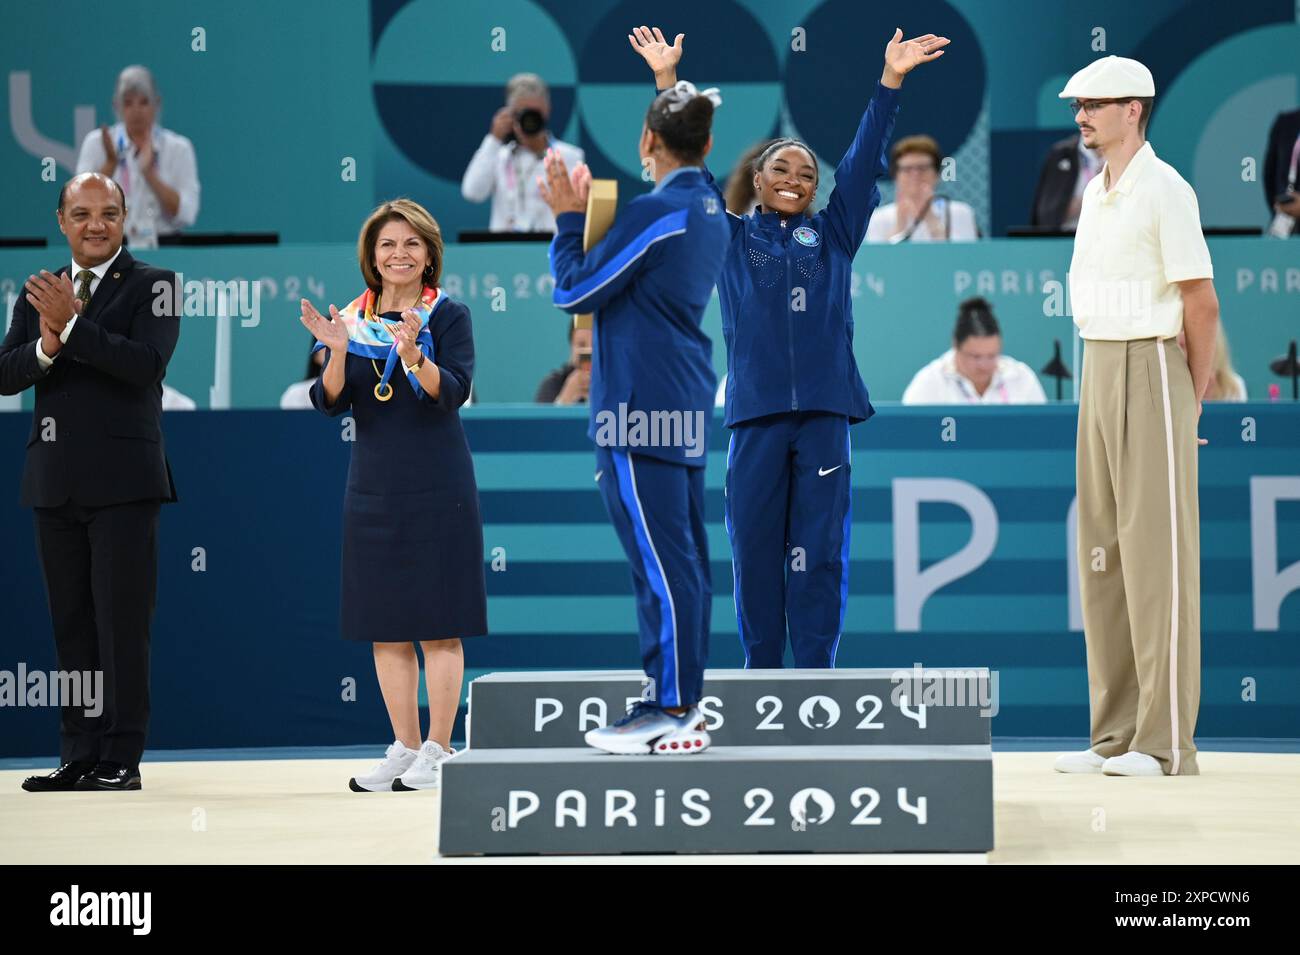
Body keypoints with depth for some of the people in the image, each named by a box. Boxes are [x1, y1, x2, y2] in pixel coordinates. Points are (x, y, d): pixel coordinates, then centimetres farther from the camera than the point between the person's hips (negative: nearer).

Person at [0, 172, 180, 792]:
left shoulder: (151, 286, -1)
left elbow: (146, 363, -16)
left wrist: (72, 325, -21)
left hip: (122, 479, -5)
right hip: (54, 480, 5)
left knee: (121, 623, -5)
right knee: (71, 625, 8)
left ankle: (122, 759, -1)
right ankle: (79, 757, 12)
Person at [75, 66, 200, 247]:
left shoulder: (179, 148, 6)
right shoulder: (96, 143, 7)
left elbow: (186, 215, -4)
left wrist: (150, 173, -13)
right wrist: (110, 163, -14)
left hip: (163, 248, 0)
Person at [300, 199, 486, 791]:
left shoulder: (447, 315, -2)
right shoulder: (352, 320, 8)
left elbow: (454, 391, -14)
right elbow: (330, 403, 0)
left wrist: (414, 356, -32)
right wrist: (337, 352, -19)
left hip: (438, 490, -4)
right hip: (374, 491, 4)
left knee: (438, 626, -3)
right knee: (386, 627, 7)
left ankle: (437, 752, 3)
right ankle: (405, 748, 16)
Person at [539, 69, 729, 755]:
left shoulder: (655, 212, -15)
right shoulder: (710, 210, 13)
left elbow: (575, 292, -10)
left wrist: (569, 218, 2)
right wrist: (588, 217, 19)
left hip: (641, 408, -9)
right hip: (687, 407, 9)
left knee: (659, 558, -9)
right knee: (682, 555, 10)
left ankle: (670, 713, -9)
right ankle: (686, 699, 14)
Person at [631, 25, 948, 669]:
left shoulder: (833, 236, 15)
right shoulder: (732, 237, 13)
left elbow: (864, 160, 8)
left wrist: (890, 83, 0)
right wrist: (668, 83, 0)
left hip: (824, 411, 0)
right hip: (755, 412, 0)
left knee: (819, 553, 0)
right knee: (755, 549, 2)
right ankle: (761, 678, 10)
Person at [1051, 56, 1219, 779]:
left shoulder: (1165, 190, -12)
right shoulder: (1096, 194, 16)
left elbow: (1202, 304, -13)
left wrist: (1192, 406, -8)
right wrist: (1102, 385, 16)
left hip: (1152, 373, -9)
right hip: (1098, 375, 9)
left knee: (1158, 552, -8)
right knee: (1102, 550, 7)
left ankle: (1167, 742, -7)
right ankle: (1117, 735, 11)